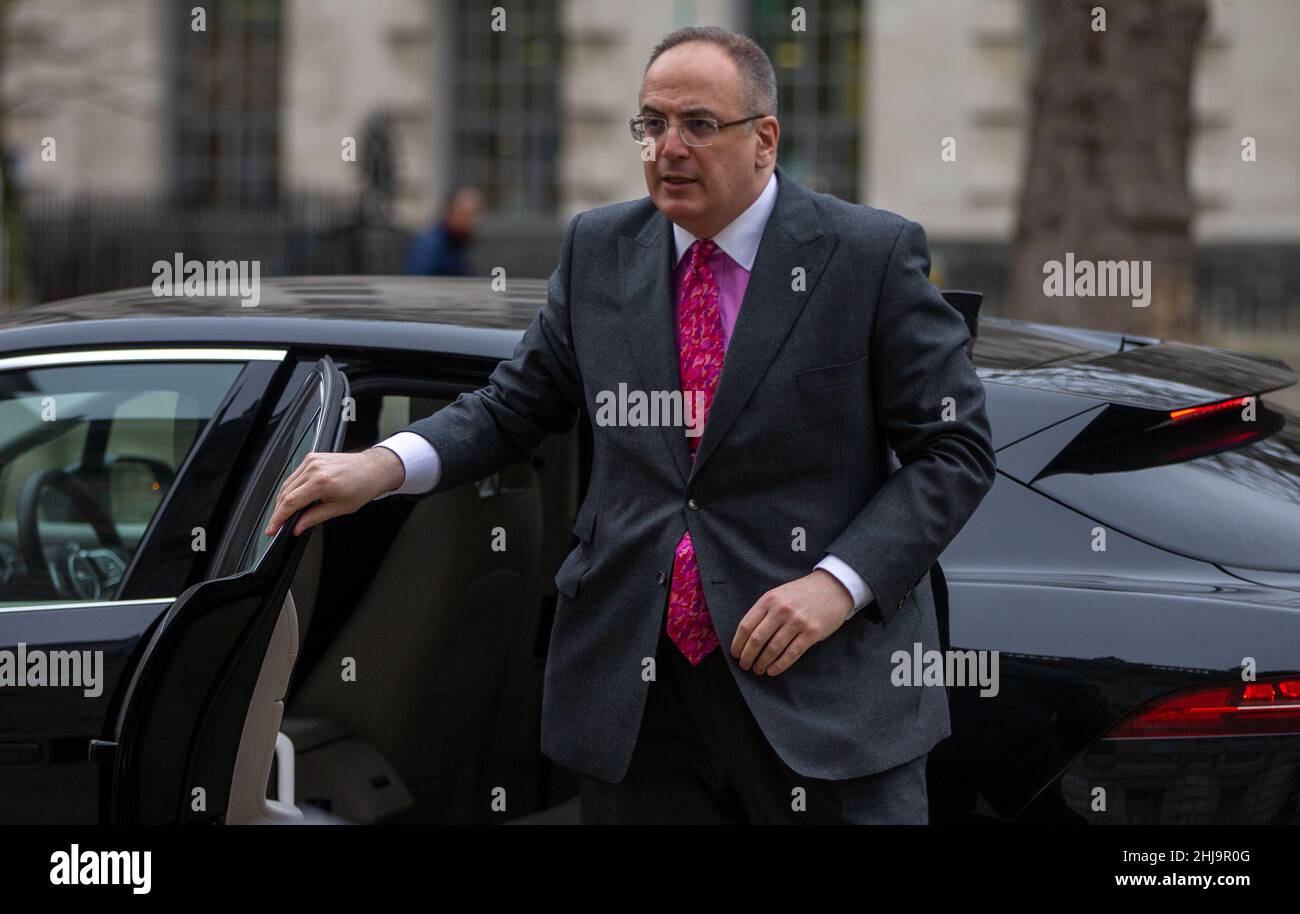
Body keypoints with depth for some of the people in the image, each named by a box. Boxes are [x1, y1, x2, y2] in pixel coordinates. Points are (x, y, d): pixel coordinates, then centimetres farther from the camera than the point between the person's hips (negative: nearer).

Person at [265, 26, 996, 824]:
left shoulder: (873, 256, -4)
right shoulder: (599, 249, 9)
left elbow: (955, 449, -3)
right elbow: (516, 406, 14)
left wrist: (839, 583, -15)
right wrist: (386, 465, -5)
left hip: (826, 684, -3)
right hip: (637, 689, 4)